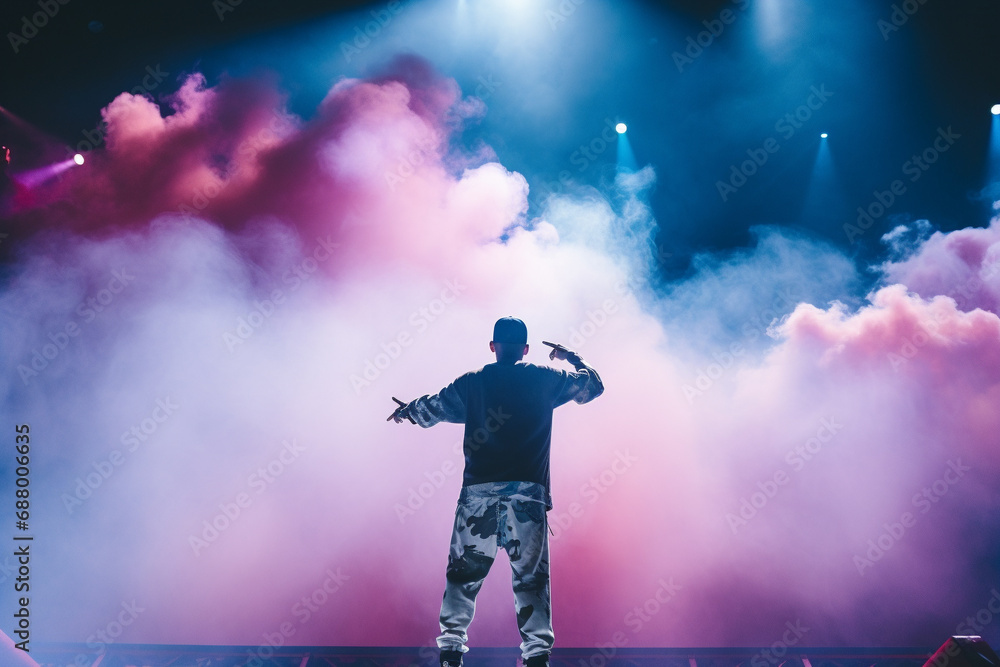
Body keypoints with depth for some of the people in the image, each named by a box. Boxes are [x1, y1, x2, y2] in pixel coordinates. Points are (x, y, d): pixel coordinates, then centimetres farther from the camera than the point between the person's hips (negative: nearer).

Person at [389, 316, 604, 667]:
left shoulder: (471, 382, 7)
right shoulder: (545, 379, 7)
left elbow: (430, 410, 14)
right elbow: (593, 385, 19)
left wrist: (406, 410, 36)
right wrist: (571, 357, 35)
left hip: (478, 492, 1)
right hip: (528, 492, 0)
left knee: (463, 573, 10)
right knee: (531, 577, 5)